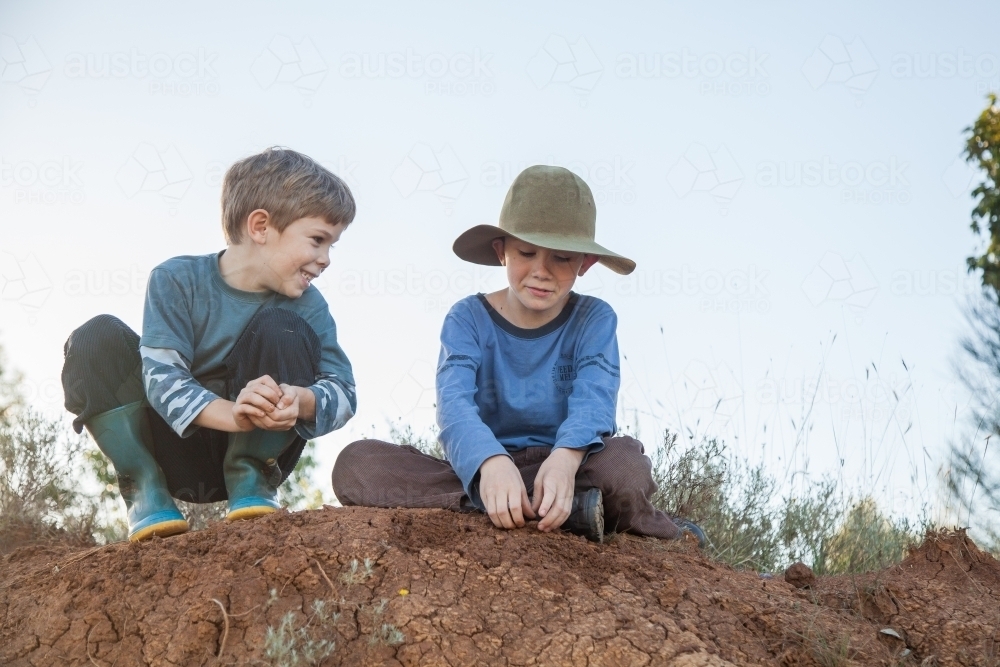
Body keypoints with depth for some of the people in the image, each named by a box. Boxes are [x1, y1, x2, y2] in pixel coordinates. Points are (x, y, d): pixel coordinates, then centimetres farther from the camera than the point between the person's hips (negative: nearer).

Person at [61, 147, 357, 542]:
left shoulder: (307, 307, -6)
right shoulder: (177, 281, -13)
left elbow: (343, 391, -14)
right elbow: (162, 375, -24)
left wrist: (303, 401, -40)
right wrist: (231, 413, -44)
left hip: (253, 448, 1)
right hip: (177, 448, -1)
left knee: (284, 332, -22)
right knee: (97, 338, -21)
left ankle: (250, 481, -13)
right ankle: (144, 487, -16)